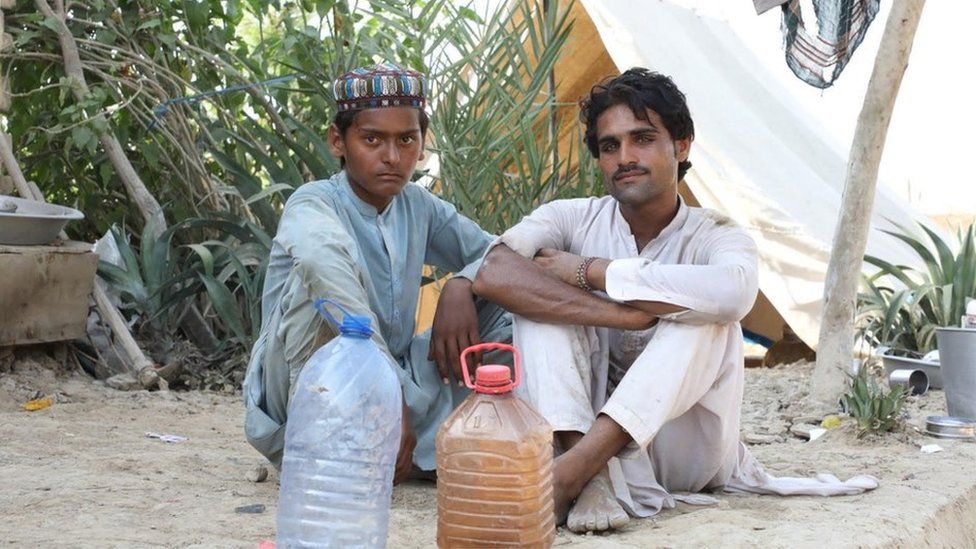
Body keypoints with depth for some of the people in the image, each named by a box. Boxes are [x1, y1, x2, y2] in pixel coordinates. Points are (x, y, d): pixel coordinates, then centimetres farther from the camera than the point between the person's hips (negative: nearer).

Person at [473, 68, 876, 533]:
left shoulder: (715, 236, -7)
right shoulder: (573, 219, -2)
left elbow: (733, 291, -35)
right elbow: (494, 273, -24)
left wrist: (589, 271, -28)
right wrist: (622, 312, -32)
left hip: (684, 449, -1)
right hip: (591, 424, 2)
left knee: (712, 314, -27)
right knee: (538, 292, -18)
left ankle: (568, 471, -41)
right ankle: (595, 474, -38)